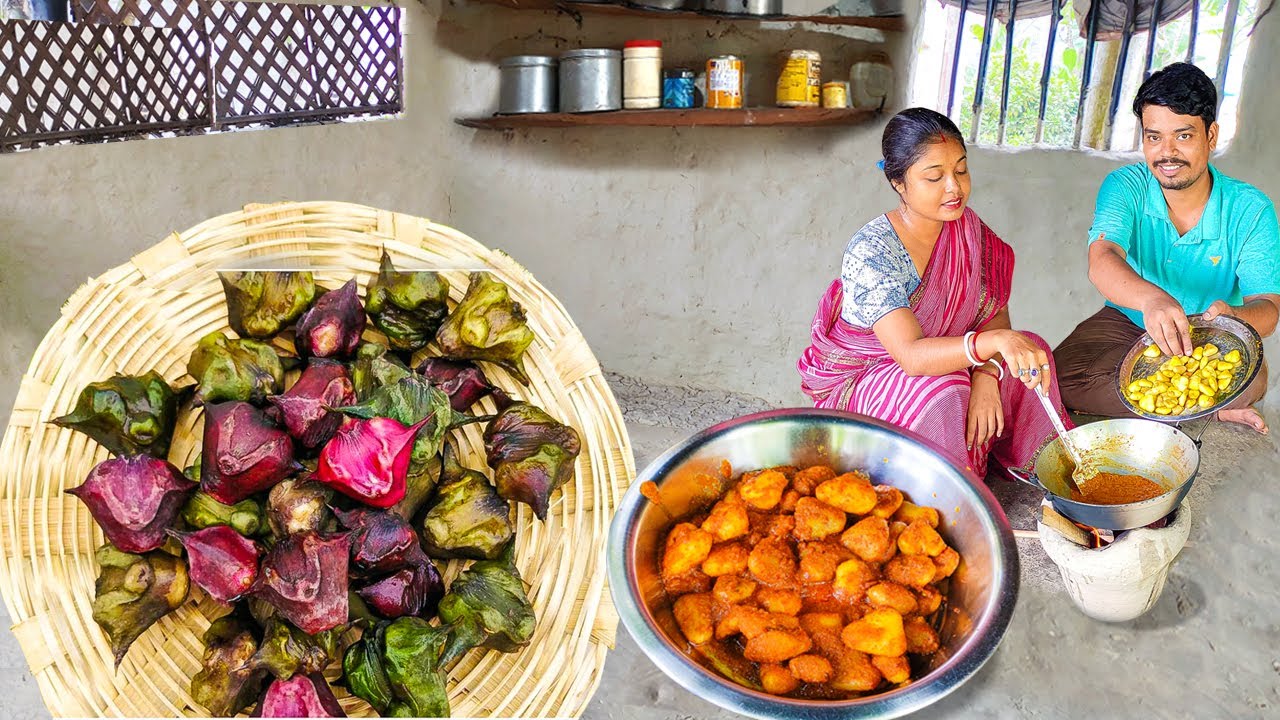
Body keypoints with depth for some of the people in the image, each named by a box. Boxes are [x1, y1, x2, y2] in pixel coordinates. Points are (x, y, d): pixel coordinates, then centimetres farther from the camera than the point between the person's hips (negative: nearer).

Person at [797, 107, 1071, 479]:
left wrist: (987, 375, -26)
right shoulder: (870, 253, -29)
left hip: (937, 360, 7)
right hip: (856, 379, -6)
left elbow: (995, 312, -6)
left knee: (1031, 352, -12)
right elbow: (912, 356, -38)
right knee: (940, 391, -35)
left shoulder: (966, 227, -6)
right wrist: (995, 341, -54)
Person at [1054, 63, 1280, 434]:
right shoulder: (1125, 186, -12)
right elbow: (1102, 262, -30)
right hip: (1127, 322, 2)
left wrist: (1234, 317, -44)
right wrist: (1152, 299, -54)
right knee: (1062, 376, -27)